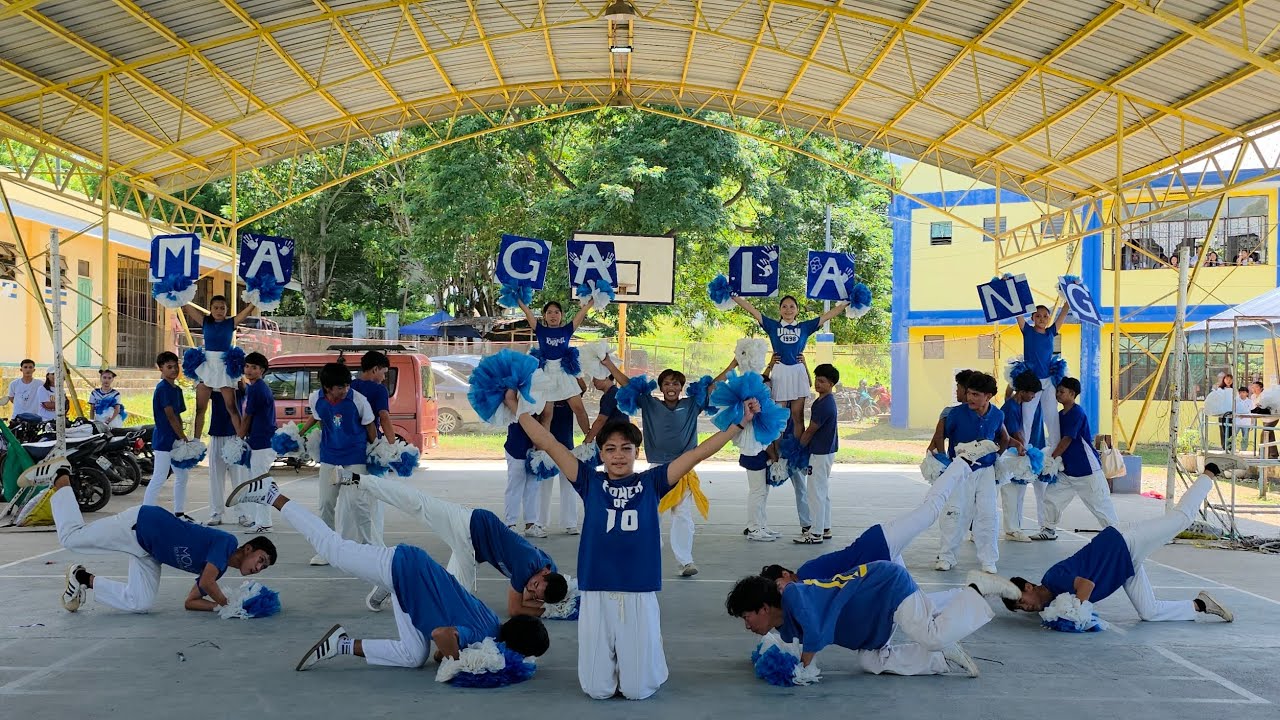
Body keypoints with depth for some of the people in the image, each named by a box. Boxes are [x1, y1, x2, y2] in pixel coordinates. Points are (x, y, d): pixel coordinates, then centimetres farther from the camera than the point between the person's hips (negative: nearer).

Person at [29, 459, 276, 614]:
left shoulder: (218, 566, 10)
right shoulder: (226, 542, -16)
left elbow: (190, 602, 14)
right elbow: (206, 582, -28)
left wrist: (219, 606, -2)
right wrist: (227, 605, -14)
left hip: (148, 551, 8)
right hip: (140, 524, -8)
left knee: (140, 603, -2)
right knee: (71, 537, -5)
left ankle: (84, 579, 12)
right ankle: (60, 475, 11)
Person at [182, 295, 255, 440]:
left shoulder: (231, 323, 1)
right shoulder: (205, 322, 5)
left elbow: (249, 308, -6)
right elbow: (186, 307, 3)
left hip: (224, 367, -2)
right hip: (207, 366, 2)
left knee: (231, 407, -3)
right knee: (200, 408, 4)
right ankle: (196, 440, 9)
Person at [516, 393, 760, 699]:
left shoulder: (651, 482, 4)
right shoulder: (590, 482, 4)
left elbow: (698, 453, 1)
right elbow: (548, 443, 4)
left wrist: (740, 422, -1)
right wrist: (516, 407, 3)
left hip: (639, 596, -1)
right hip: (596, 594, 1)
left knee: (637, 689, 4)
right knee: (598, 689, 6)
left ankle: (649, 661, 38)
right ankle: (609, 662, 39)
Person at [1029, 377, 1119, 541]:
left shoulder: (1077, 413, -17)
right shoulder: (1061, 415, 10)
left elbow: (1067, 440, -20)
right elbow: (1056, 439, 15)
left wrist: (1051, 458, -17)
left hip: (1086, 469, -9)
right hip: (1067, 469, 9)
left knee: (1100, 504, -2)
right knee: (1051, 495, 7)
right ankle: (1049, 530, 19)